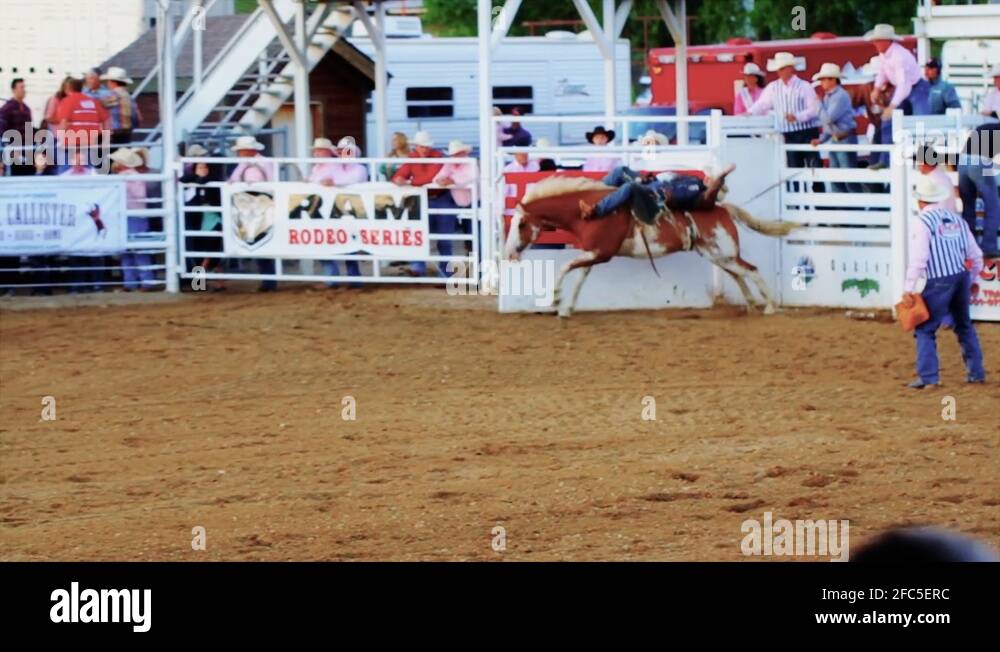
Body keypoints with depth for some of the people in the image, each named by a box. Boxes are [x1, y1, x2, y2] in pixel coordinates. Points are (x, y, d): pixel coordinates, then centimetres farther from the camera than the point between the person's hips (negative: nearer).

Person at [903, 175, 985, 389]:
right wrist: (972, 280, 29)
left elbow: (918, 259, -16)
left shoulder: (921, 222, -8)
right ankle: (976, 372, 25)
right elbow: (976, 256, 15)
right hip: (962, 277, 6)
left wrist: (909, 289, -12)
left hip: (939, 282, -6)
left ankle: (928, 376, -6)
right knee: (964, 326, 21)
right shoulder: (957, 220, 11)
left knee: (925, 329, 1)